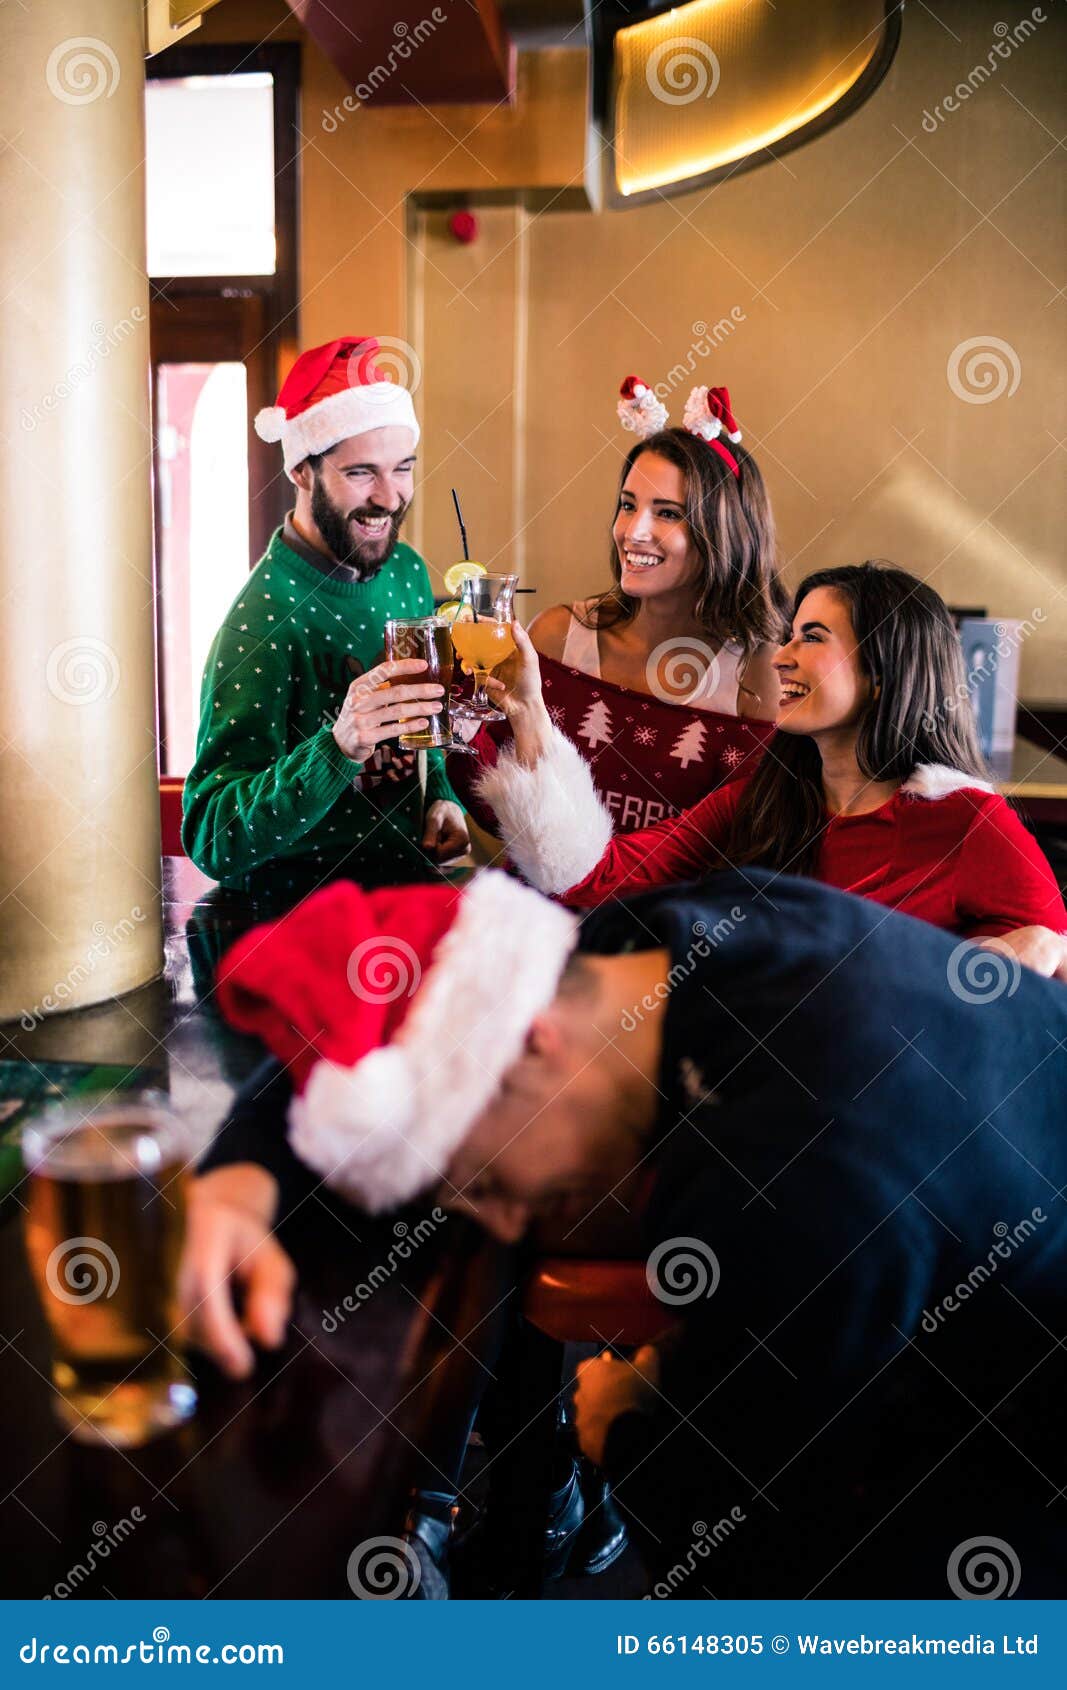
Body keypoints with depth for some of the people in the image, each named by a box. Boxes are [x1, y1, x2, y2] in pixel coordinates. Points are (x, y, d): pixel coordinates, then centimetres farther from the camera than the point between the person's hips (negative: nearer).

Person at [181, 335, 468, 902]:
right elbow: (212, 844, -25)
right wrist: (339, 747, -38)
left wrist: (442, 797, 2)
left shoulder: (406, 569, 4)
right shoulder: (262, 621, -19)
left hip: (411, 877, 7)